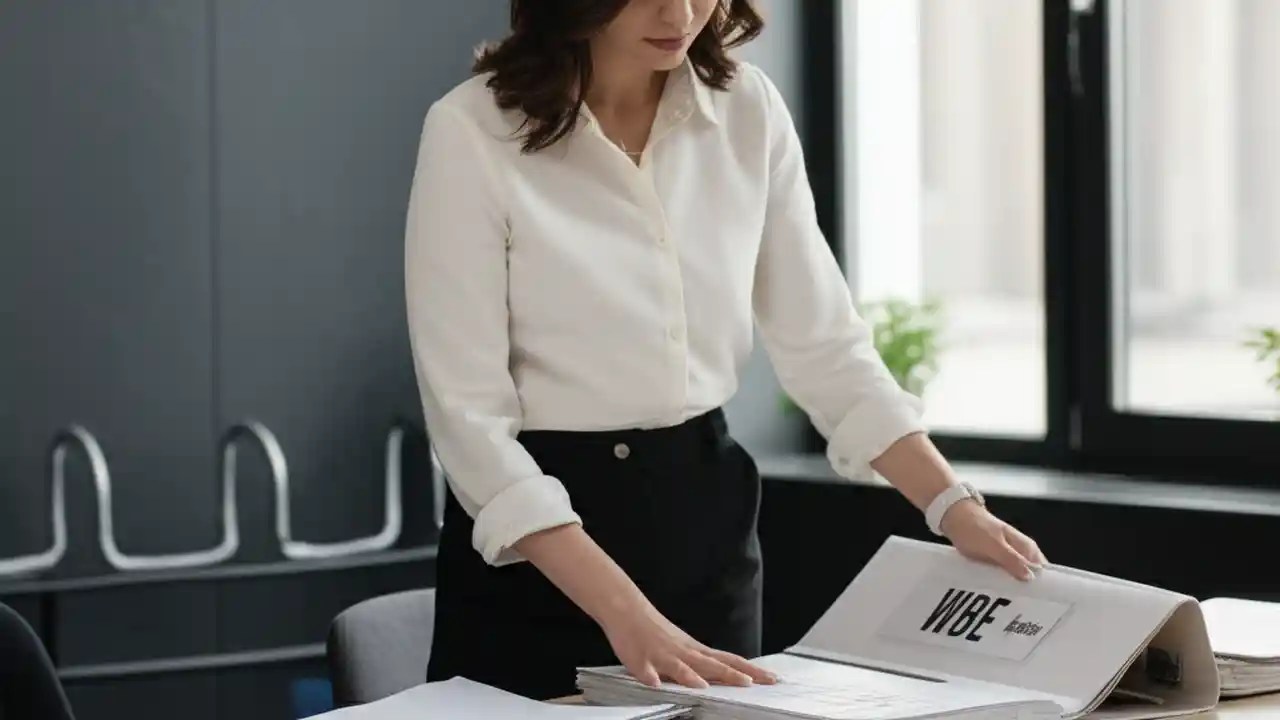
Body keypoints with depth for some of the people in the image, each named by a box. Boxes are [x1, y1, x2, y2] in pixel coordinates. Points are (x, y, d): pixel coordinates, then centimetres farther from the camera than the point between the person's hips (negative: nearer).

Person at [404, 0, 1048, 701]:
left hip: (702, 519, 4)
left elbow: (823, 343, 4)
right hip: (534, 553, -4)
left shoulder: (748, 109, -2)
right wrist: (623, 611, -27)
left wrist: (954, 506, -8)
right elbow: (468, 412, -19)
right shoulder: (472, 130, -16)